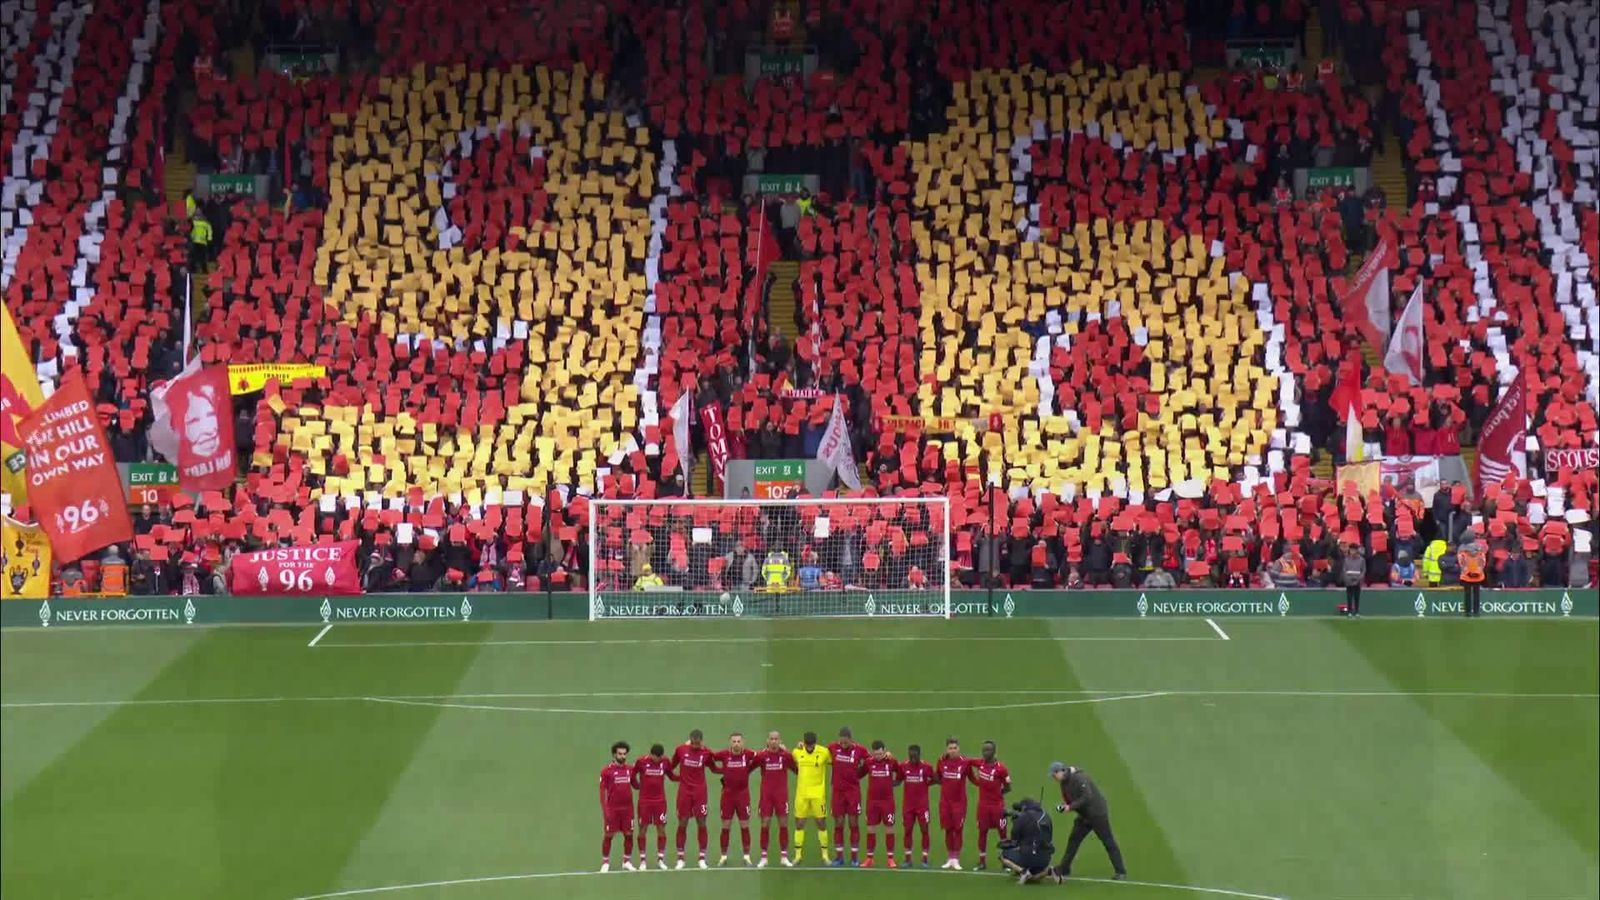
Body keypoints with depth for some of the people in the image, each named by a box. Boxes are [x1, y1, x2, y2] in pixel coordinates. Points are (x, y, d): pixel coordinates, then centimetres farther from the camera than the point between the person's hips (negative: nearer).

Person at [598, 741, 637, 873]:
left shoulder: (629, 769, 6)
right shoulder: (607, 771, -6)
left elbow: (634, 785, 22)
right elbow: (602, 791, -6)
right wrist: (604, 811, -11)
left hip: (627, 808, 4)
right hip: (612, 809, -4)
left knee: (629, 834, 5)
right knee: (609, 835, 1)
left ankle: (627, 861, 18)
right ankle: (605, 862, 12)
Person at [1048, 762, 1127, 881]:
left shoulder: (1079, 778, -23)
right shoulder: (1065, 781, 5)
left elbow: (1087, 797, -30)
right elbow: (1068, 797, 16)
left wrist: (1071, 807, -25)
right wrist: (1064, 805, -6)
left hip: (1097, 813, -9)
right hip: (1084, 815, 9)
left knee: (1108, 842, -4)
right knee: (1073, 840, 7)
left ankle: (1121, 873, 0)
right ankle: (1064, 869, 13)